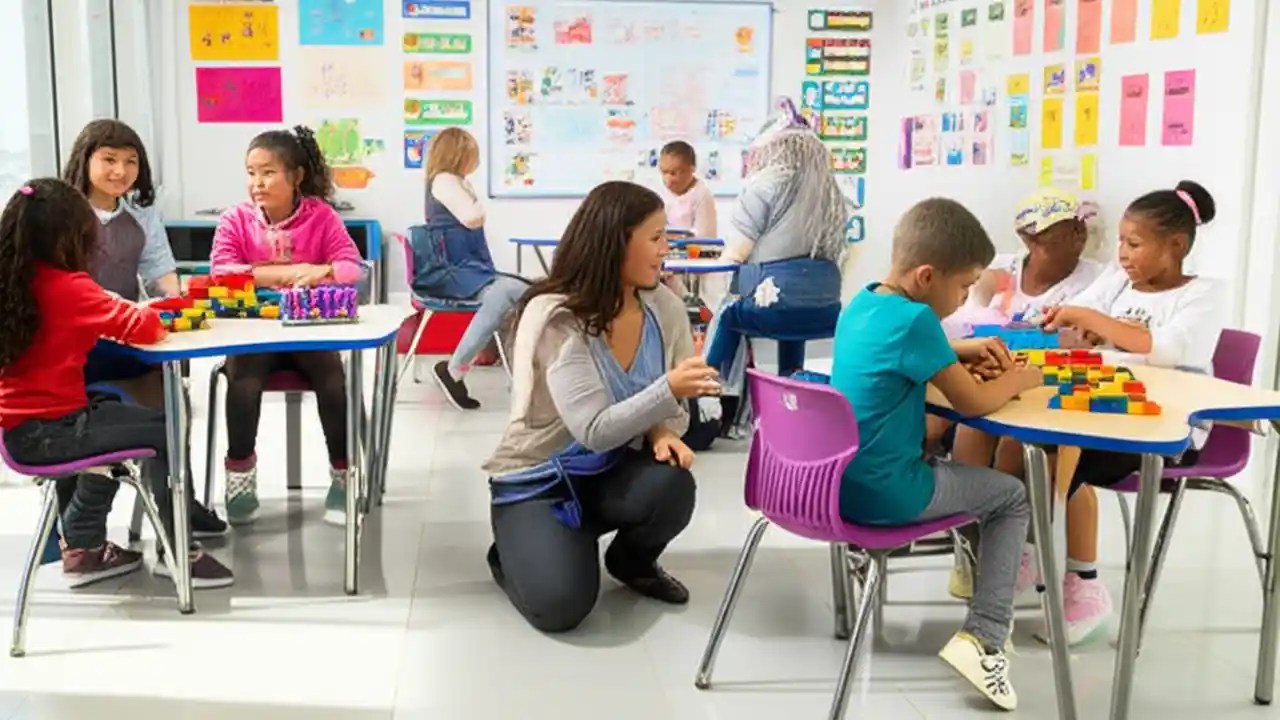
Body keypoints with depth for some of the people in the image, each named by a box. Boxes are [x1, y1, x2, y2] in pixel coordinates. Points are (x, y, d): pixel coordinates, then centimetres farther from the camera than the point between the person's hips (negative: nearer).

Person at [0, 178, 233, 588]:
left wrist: (125, 312, 7)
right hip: (49, 432, -9)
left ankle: (83, 545, 34)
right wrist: (151, 316, 3)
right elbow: (143, 328, -19)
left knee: (127, 420, 29)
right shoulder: (68, 288, -18)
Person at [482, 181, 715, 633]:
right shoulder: (555, 317, -24)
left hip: (614, 472, 4)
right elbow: (594, 430, -29)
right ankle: (518, 553, 13)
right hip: (538, 480, -4)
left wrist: (662, 433, -21)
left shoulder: (665, 309, -7)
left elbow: (672, 404, 3)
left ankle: (633, 560, 6)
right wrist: (668, 388, -42)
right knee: (560, 605, -25)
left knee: (671, 486, -30)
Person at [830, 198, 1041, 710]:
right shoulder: (915, 319, -22)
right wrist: (1021, 378, 3)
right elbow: (974, 403, -15)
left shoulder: (860, 304, 4)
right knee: (1014, 497, 12)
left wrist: (963, 352, 11)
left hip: (841, 481, 8)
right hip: (885, 494, -8)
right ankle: (981, 638, 2)